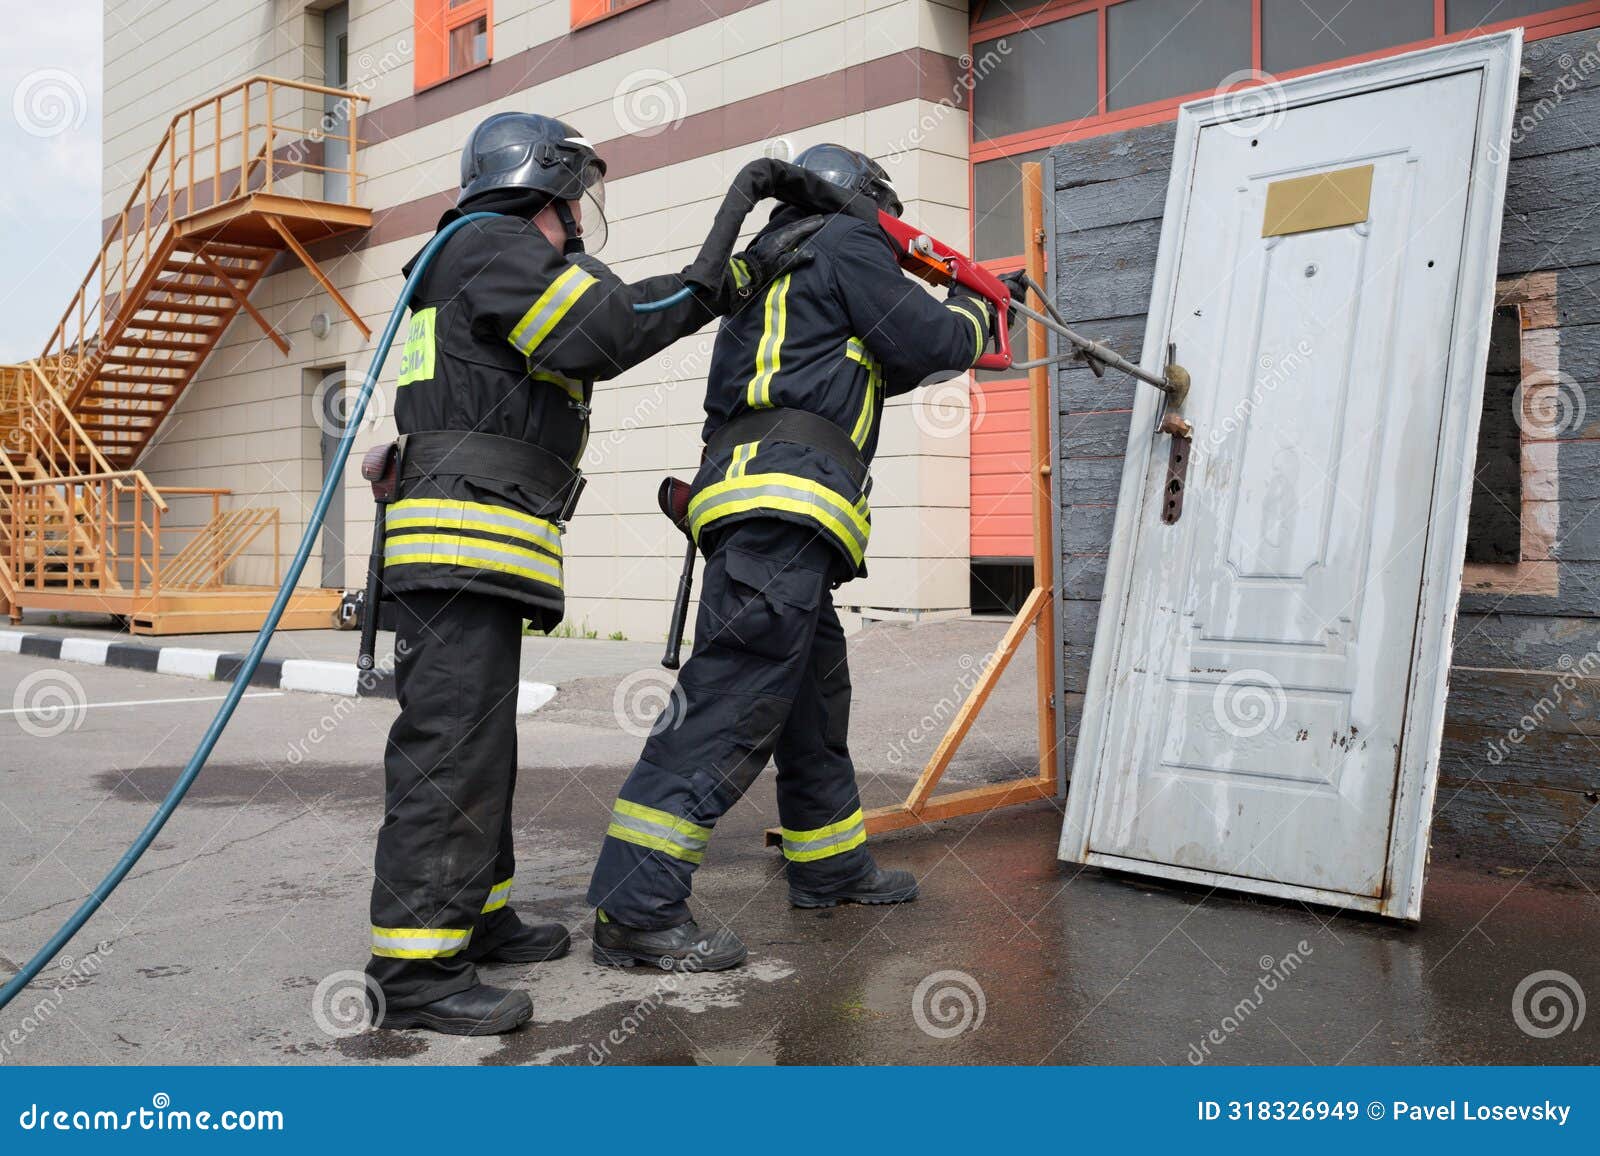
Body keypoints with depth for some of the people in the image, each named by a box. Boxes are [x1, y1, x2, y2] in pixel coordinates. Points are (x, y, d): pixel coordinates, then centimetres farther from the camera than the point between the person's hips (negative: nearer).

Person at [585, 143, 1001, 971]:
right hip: (785, 501, -10)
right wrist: (969, 315, 21)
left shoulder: (785, 269, 33)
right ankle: (635, 910, -16)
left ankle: (831, 868, 32)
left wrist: (955, 342, 37)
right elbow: (926, 341, 0)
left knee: (814, 692, 19)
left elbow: (860, 372, 39)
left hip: (764, 511, 10)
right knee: (732, 700, -15)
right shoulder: (844, 241, 6)